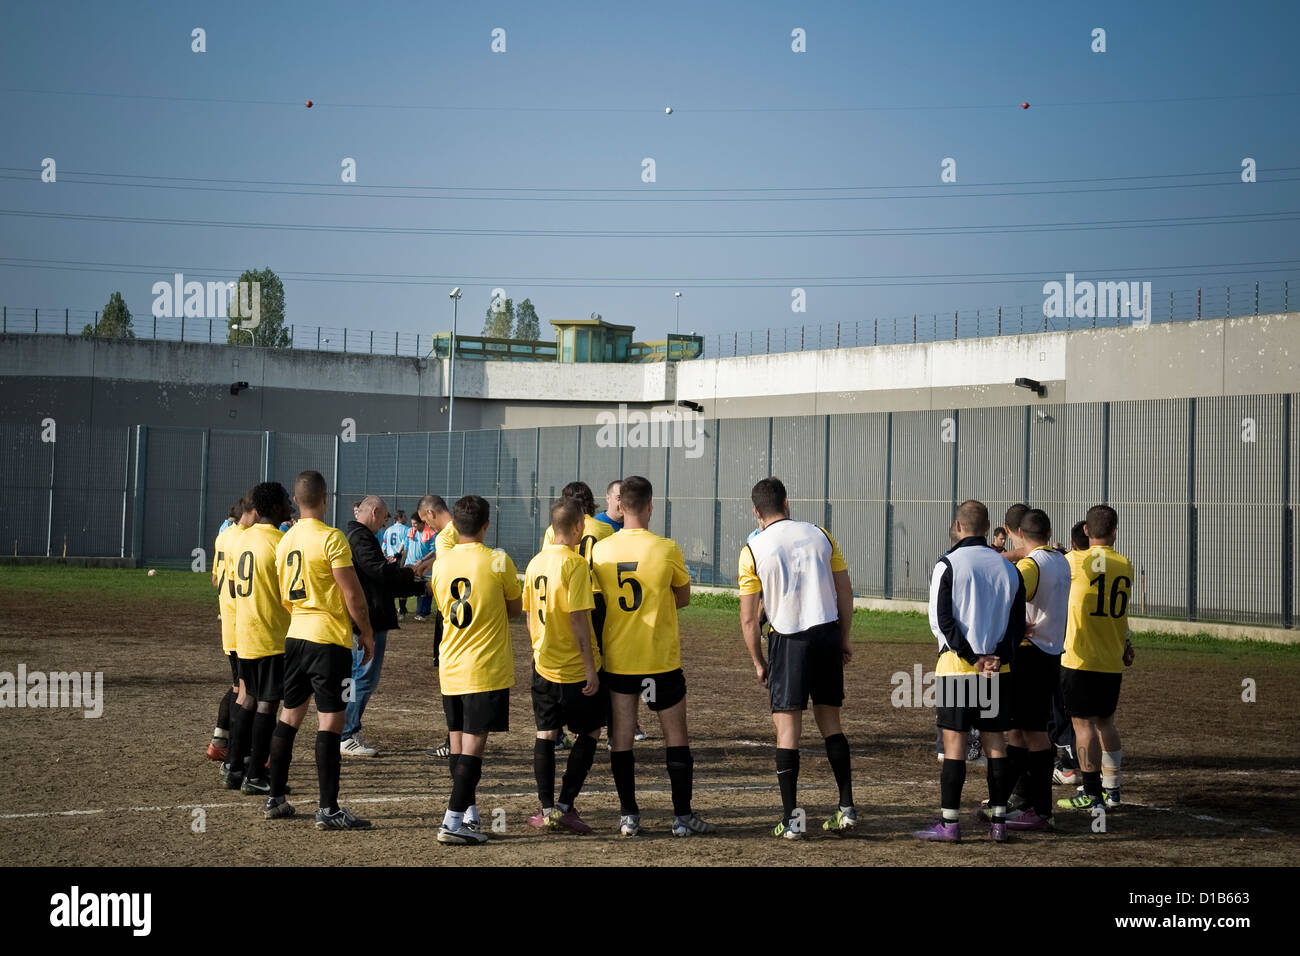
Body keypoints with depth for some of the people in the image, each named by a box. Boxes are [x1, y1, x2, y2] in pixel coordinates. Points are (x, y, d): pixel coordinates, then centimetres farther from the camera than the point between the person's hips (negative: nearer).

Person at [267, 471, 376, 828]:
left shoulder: (285, 540, 8)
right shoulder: (332, 538, -13)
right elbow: (352, 593, -13)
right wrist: (367, 634, -2)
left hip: (295, 636, 7)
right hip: (329, 638, -7)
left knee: (290, 715, 15)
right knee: (330, 719, -5)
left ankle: (275, 799, 21)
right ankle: (328, 810, -5)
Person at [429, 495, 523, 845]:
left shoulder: (441, 564, 2)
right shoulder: (498, 562, -11)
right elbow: (515, 608, 1)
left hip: (450, 669, 5)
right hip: (486, 670, -5)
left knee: (458, 742, 14)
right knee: (473, 744, -4)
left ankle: (469, 814, 22)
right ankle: (453, 822, -9)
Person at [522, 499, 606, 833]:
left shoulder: (536, 563, 4)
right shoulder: (575, 564, -17)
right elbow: (579, 619, -20)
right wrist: (590, 667, -17)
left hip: (544, 665, 6)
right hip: (575, 668, -6)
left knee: (545, 734, 11)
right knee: (589, 732, 8)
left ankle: (547, 809, 12)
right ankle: (565, 806, 2)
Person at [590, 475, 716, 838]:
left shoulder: (600, 550, -5)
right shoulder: (667, 549, -12)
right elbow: (683, 598, 4)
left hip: (616, 658, 2)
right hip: (661, 658, -2)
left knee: (621, 736, 9)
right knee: (676, 736, 9)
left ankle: (628, 815, 10)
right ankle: (683, 816, 11)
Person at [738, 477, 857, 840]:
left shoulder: (753, 549, -3)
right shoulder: (820, 535, 6)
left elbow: (748, 617, -3)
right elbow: (845, 592, 8)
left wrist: (758, 661, 6)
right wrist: (845, 640, 16)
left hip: (789, 640, -3)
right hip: (828, 633, 3)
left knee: (787, 728, 1)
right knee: (830, 721, 14)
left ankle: (791, 818, -2)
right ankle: (847, 808, 13)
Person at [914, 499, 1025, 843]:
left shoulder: (948, 565, -6)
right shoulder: (1009, 569, 9)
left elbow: (942, 620, -12)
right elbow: (1017, 623, 6)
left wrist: (973, 658, -9)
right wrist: (998, 657, -3)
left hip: (957, 664, -4)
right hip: (998, 669, 4)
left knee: (954, 742, -1)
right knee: (996, 742, 8)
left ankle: (949, 822, 0)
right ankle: (998, 820, 10)